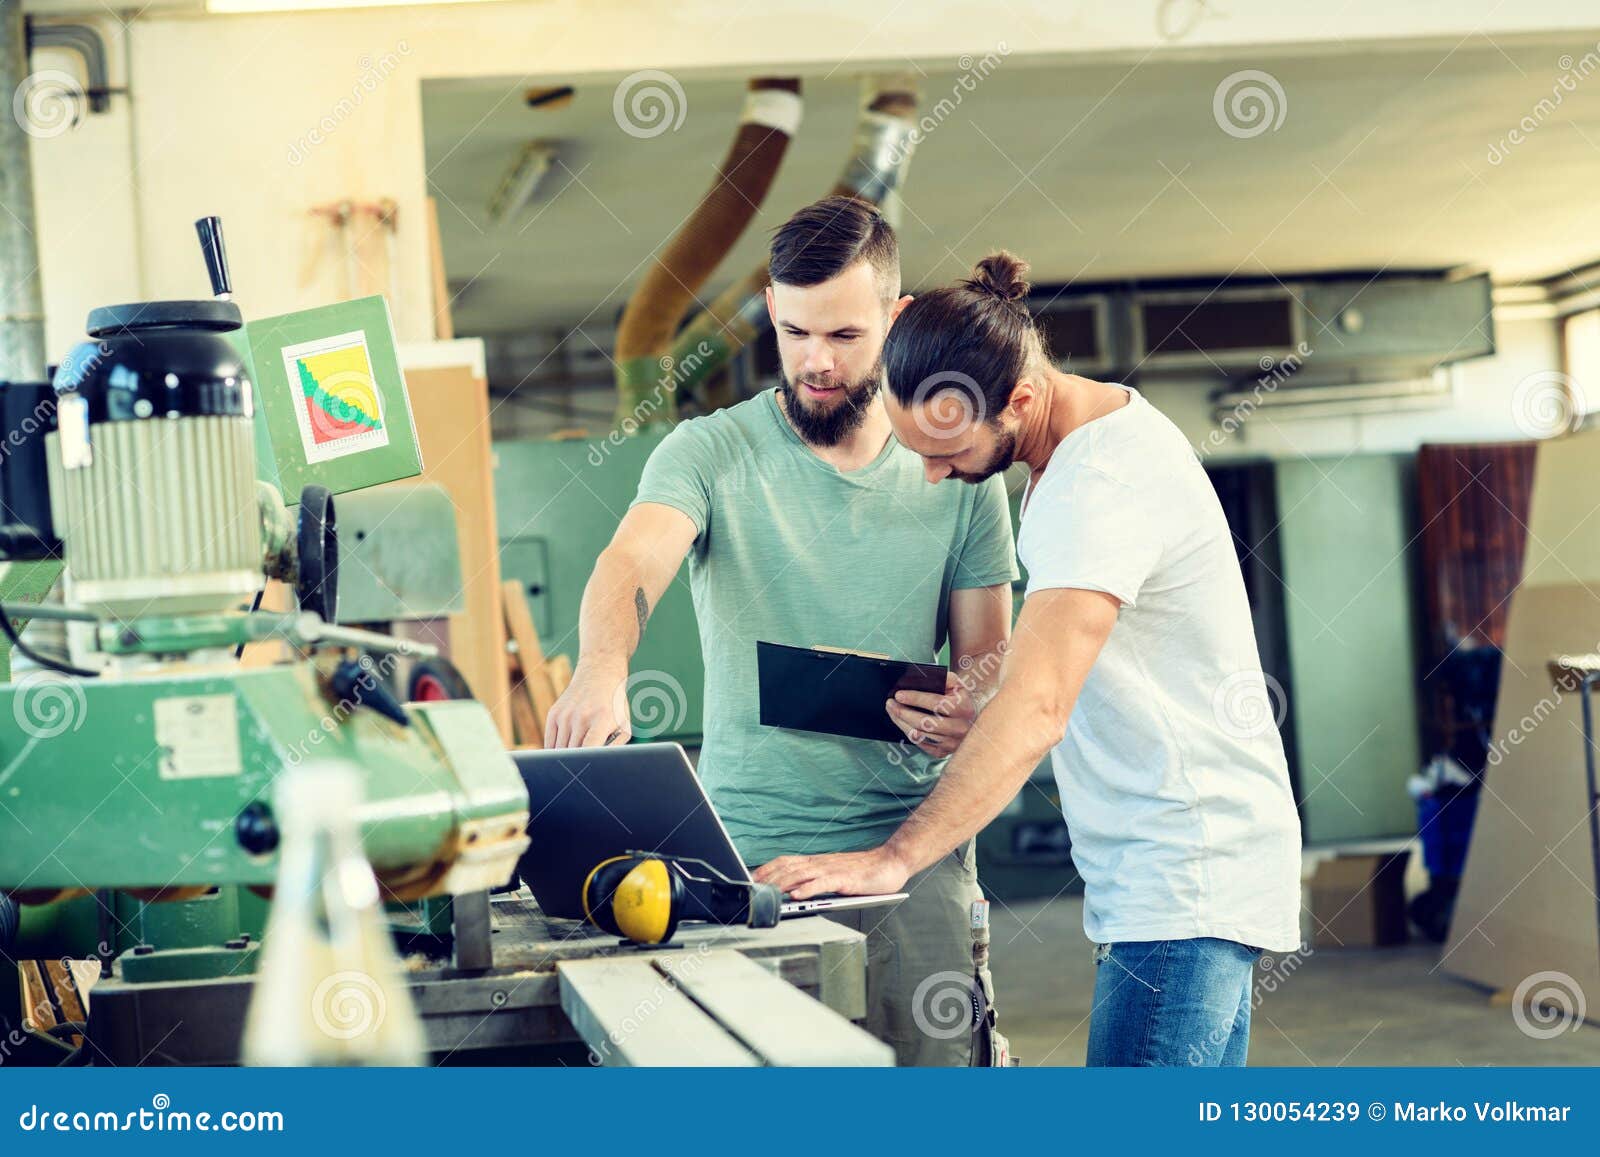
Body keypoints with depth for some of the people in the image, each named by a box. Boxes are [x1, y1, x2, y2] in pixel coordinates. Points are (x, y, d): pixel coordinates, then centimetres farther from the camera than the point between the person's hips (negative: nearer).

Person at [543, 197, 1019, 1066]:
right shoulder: (710, 454, 1)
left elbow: (987, 663, 11)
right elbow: (631, 564, -19)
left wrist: (967, 717, -14)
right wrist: (601, 667, -41)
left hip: (911, 849, 2)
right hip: (746, 854, -1)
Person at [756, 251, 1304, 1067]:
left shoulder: (1099, 482, -21)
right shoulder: (1092, 439, 11)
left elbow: (1036, 709, -31)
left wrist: (895, 858, -36)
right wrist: (969, 712, 5)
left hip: (1184, 880, -10)